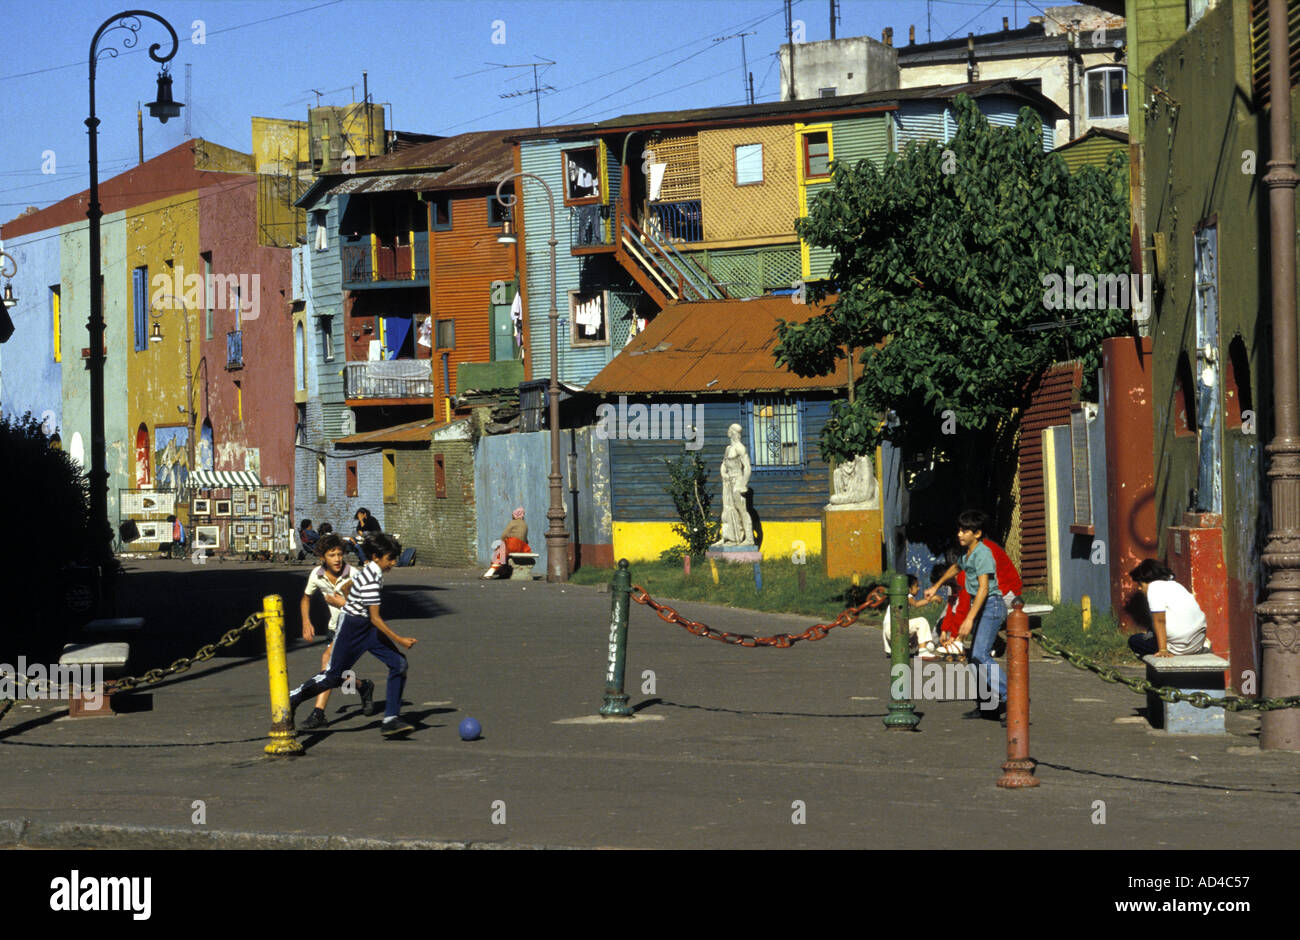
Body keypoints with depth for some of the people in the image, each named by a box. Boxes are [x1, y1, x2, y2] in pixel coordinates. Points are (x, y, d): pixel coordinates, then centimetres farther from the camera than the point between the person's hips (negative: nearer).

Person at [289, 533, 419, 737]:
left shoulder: (374, 571, 2)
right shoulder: (370, 580, -26)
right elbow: (375, 618, -26)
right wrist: (399, 640, -24)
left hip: (368, 628, 9)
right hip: (351, 627, -9)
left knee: (399, 664, -6)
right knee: (333, 676, 0)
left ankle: (391, 720, -8)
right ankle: (292, 699, 22)